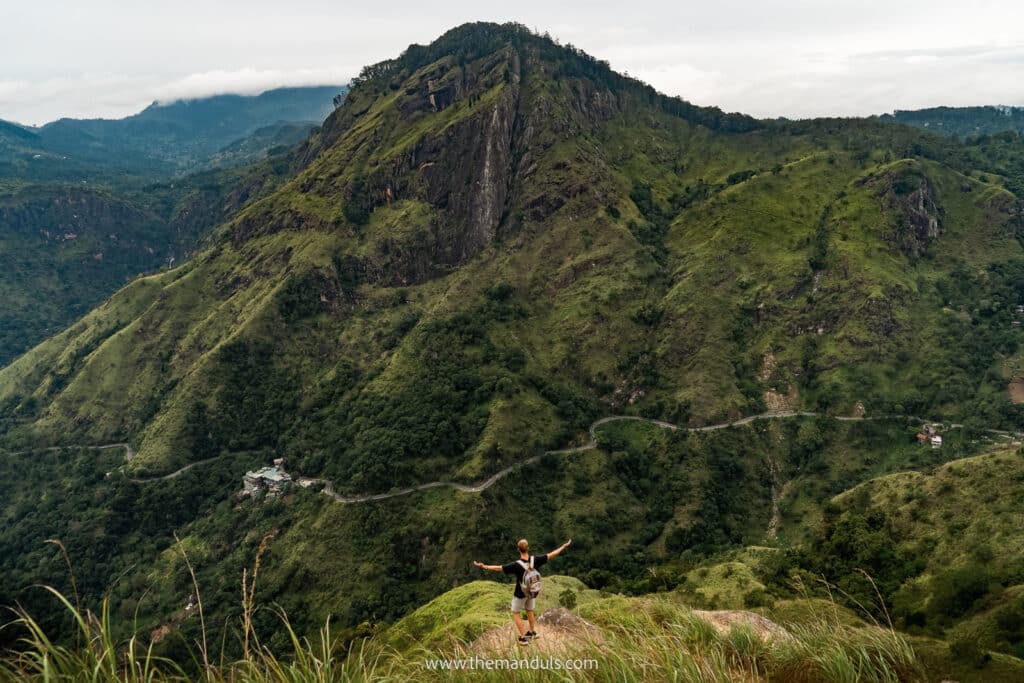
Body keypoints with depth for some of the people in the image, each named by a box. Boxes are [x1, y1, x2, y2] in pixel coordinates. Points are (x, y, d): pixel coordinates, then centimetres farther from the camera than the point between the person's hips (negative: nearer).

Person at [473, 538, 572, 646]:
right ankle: (532, 632, 42)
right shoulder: (535, 560, -20)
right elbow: (551, 554, -11)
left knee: (516, 614, 14)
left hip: (520, 593, -5)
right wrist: (564, 546, -1)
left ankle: (523, 638, 12)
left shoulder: (516, 565, -31)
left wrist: (484, 566, -28)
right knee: (529, 611, 27)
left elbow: (499, 568, -32)